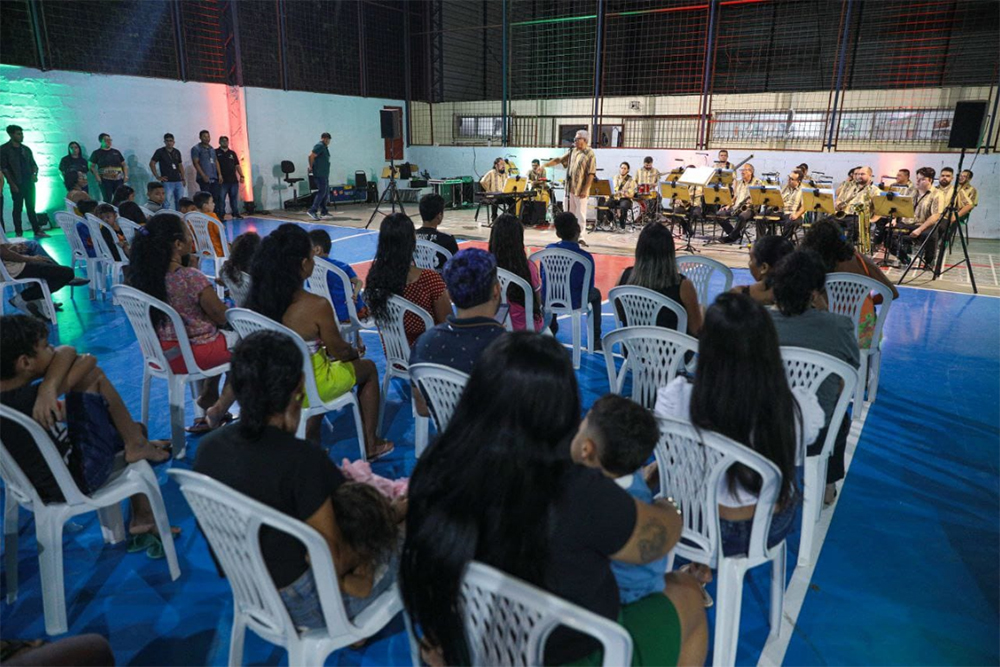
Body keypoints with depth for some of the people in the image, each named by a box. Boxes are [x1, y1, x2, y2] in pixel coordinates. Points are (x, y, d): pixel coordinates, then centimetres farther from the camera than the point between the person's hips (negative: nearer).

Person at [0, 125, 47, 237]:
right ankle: (18, 233, 4)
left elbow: (33, 164, 18)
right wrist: (11, 183, -12)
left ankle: (37, 231, 7)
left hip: (29, 183, 4)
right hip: (17, 184, -4)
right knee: (17, 208, 0)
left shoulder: (26, 149, 13)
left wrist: (35, 174, -4)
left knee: (31, 207, 6)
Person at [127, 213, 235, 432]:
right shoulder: (192, 278, -28)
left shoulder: (142, 274, -7)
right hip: (192, 353, -7)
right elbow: (223, 318, -14)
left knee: (219, 340, 31)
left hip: (157, 352, 7)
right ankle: (218, 410, 14)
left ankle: (208, 397, 31)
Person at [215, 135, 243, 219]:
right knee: (221, 199, -3)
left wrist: (241, 176, 5)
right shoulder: (216, 152, 2)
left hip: (234, 180, 4)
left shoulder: (232, 153, 14)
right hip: (222, 181, -4)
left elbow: (237, 165, 15)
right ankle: (221, 215, 1)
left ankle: (236, 214, 17)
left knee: (234, 198, 8)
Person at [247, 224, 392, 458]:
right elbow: (340, 352, -14)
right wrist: (355, 351, 7)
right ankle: (371, 444, 31)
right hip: (308, 389, -6)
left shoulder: (259, 299, -10)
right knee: (368, 368, 19)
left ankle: (311, 443, 37)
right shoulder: (317, 306, -28)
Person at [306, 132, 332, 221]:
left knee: (326, 192, 13)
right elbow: (311, 156, -21)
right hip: (320, 174, -10)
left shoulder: (324, 147, 18)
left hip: (324, 174, 10)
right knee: (322, 192, -12)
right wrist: (311, 167, -12)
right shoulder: (320, 146, -12)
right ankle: (312, 210, -13)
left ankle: (324, 211, 18)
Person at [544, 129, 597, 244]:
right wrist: (545, 165, 8)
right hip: (570, 188, 7)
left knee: (581, 214, -6)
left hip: (581, 190, -7)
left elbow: (591, 174, -13)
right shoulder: (572, 151, 12)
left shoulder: (590, 154, -8)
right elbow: (559, 160, 17)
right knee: (570, 213, 11)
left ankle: (582, 238, -3)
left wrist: (585, 190, -18)